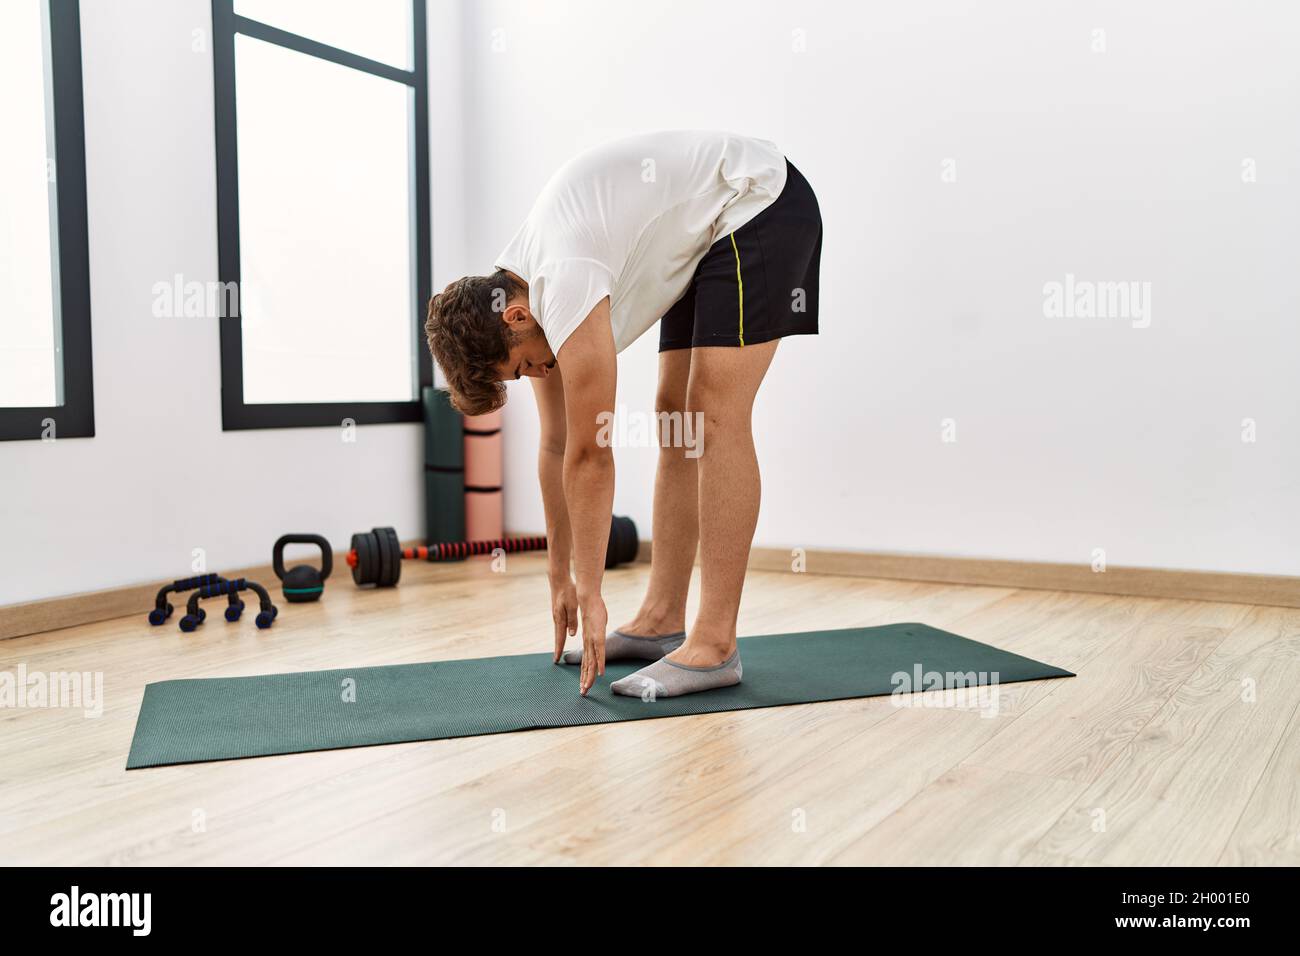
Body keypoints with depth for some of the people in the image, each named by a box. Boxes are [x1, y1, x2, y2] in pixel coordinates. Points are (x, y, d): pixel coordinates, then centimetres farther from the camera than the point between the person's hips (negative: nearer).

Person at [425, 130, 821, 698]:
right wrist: (560, 577, 11)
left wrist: (589, 595, -17)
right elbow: (557, 445, 7)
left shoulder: (563, 287, -29)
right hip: (707, 233, 9)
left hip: (763, 204, -9)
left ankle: (714, 646, -13)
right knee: (677, 417, 5)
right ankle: (661, 621, 10)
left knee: (714, 418, -17)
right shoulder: (515, 287, 1)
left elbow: (590, 455, -25)